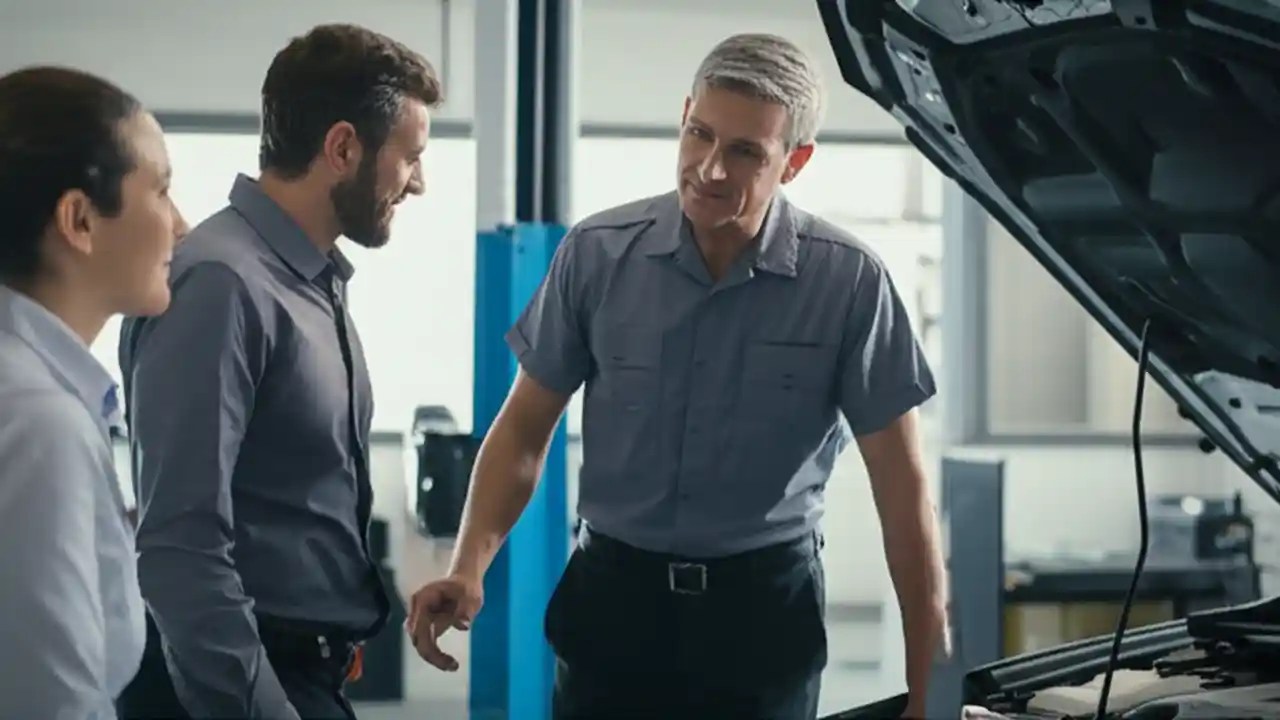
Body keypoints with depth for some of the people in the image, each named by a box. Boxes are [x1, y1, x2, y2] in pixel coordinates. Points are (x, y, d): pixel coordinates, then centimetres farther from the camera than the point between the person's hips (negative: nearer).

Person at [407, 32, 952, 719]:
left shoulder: (849, 281, -10)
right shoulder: (597, 252, -6)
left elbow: (901, 483, -6)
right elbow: (524, 430, 4)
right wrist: (469, 569, -12)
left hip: (764, 610, -1)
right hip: (612, 593, 1)